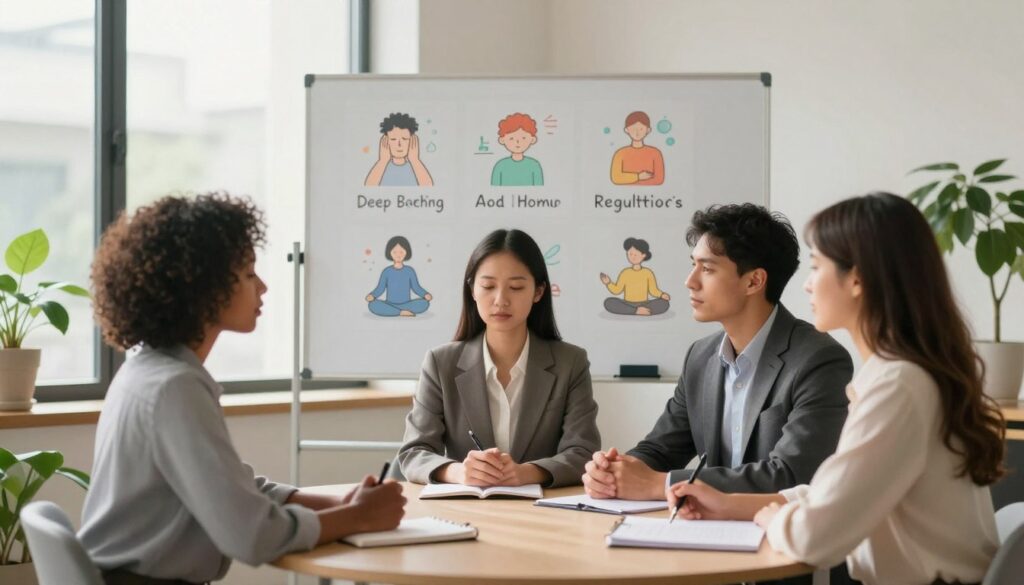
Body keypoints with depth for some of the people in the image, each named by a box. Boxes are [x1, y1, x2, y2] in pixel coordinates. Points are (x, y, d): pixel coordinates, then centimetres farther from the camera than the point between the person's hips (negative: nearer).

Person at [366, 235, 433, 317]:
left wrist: (426, 295, -13)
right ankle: (403, 312, -28)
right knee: (373, 305, -31)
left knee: (425, 303, -27)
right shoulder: (386, 271, 1)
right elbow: (380, 289, 3)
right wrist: (372, 296, -17)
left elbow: (416, 288, 6)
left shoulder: (410, 271, 2)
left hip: (406, 304, 1)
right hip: (390, 305, -1)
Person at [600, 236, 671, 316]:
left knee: (664, 303, -27)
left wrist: (662, 295, -14)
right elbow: (617, 290, 5)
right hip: (627, 305, 1)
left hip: (644, 305, -1)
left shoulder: (647, 273, 2)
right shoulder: (625, 273, 4)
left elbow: (654, 291, 5)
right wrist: (608, 283, -11)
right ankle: (637, 311, -33)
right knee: (608, 302, -29)